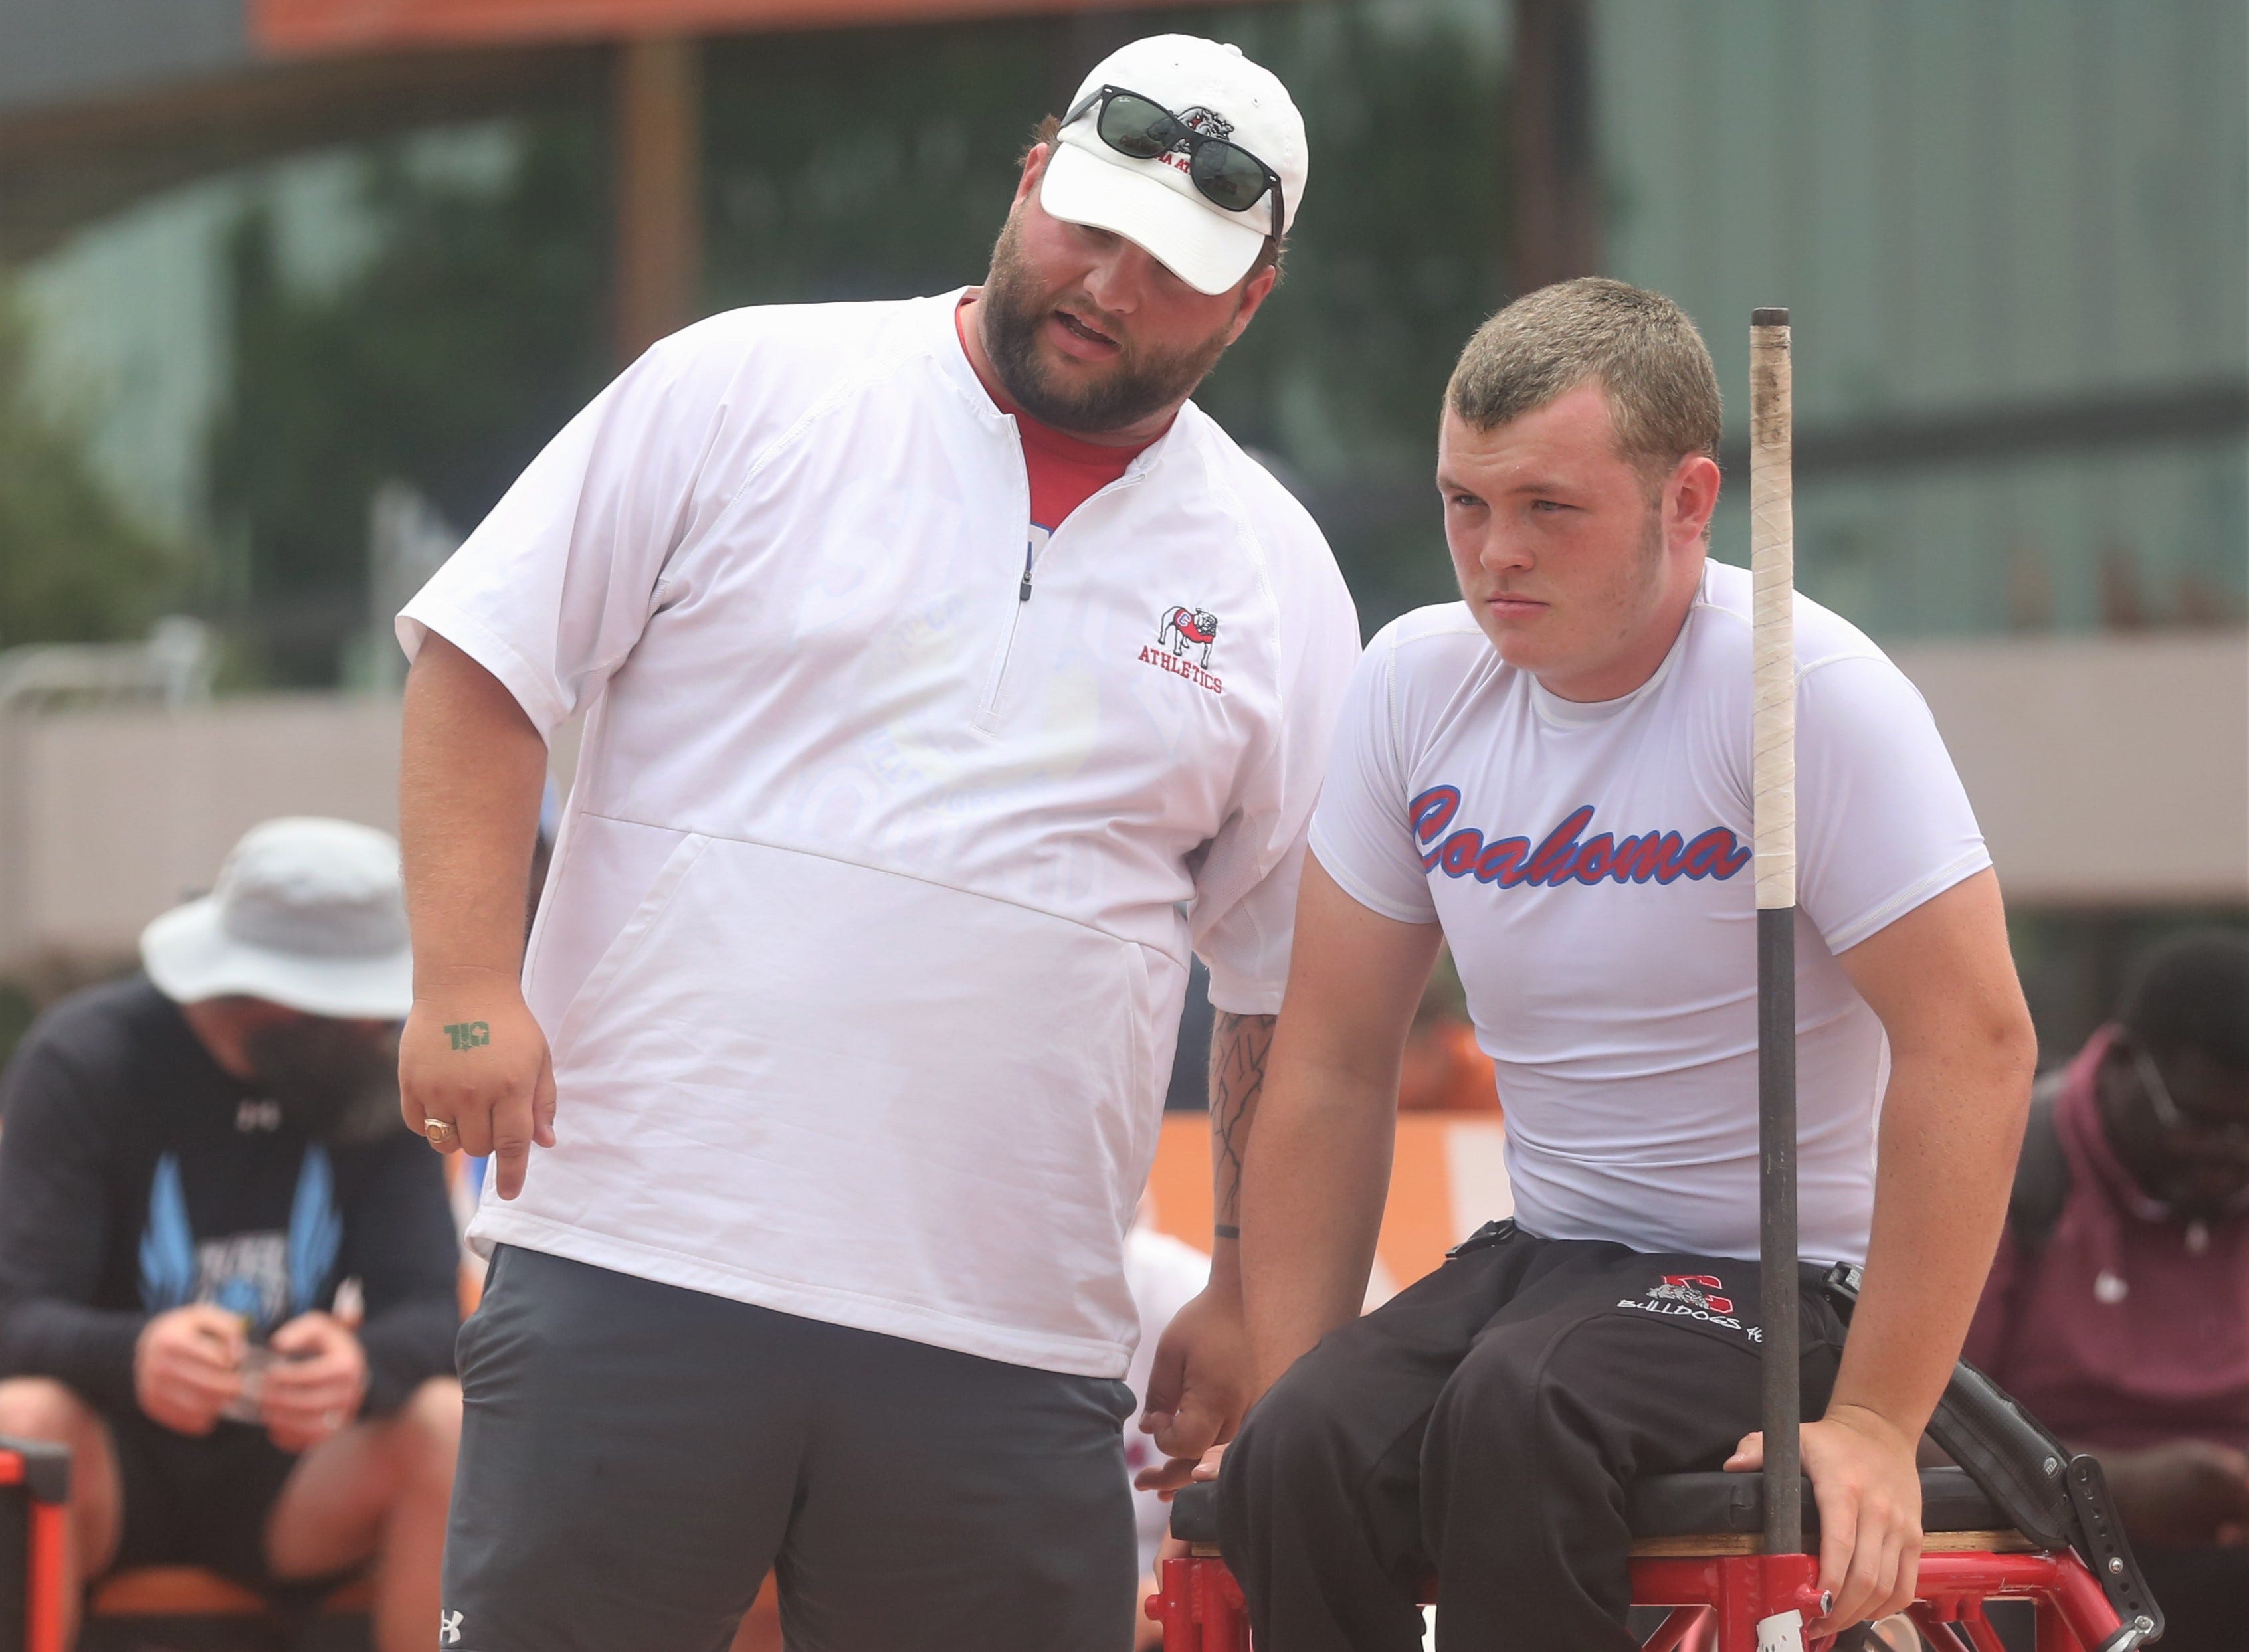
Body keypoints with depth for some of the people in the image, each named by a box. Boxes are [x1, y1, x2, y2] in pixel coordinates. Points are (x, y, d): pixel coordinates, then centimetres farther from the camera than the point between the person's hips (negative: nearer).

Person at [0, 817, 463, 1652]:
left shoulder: (382, 1078, -3)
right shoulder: (85, 1059, -12)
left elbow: (429, 1315, -12)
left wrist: (361, 1366, -38)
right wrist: (134, 1355, -43)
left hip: (284, 1474, 3)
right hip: (115, 1458, -3)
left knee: (453, 1428, -26)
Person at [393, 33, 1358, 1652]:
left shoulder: (1276, 577, 11)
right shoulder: (743, 395, 4)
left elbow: (1291, 995, 16)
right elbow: (480, 664, 2)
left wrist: (1250, 1304, 11)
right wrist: (466, 986, -10)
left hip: (1010, 1349, 2)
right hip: (638, 1267, -2)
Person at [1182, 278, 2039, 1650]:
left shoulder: (1807, 690, -14)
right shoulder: (1415, 685, 4)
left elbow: (1973, 1046, -18)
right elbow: (1334, 1069, 9)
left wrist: (1873, 1422, -22)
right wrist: (1281, 1389, 2)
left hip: (1787, 1285, -5)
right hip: (1544, 1263, 5)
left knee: (1517, 1411, -35)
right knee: (1303, 1456, -26)